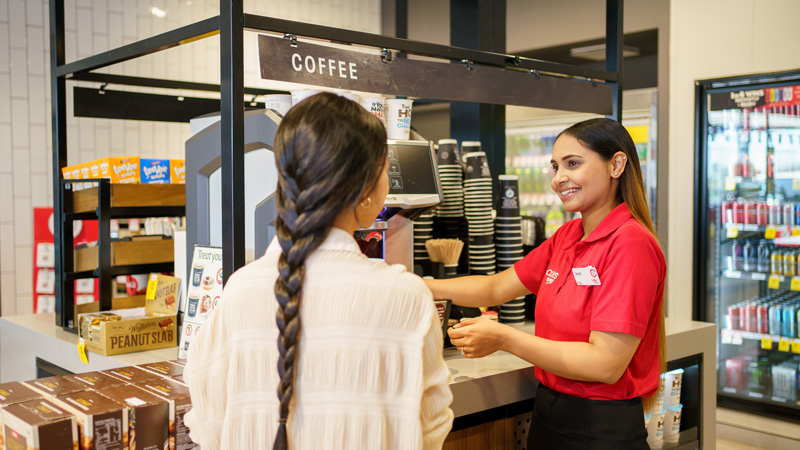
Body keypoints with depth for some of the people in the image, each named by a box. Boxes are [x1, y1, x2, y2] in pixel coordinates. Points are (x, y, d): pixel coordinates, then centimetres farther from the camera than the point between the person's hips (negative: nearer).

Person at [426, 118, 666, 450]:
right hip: (548, 412, 8)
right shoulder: (567, 236, 7)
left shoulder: (630, 244, -20)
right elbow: (497, 288, 10)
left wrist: (503, 338, -24)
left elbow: (606, 365, -25)